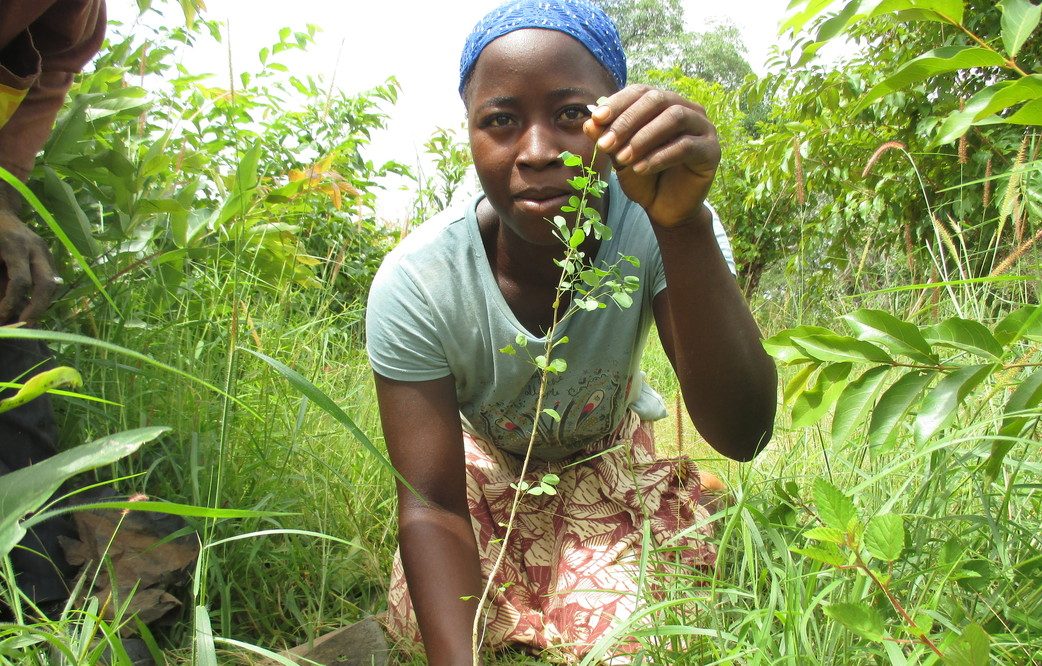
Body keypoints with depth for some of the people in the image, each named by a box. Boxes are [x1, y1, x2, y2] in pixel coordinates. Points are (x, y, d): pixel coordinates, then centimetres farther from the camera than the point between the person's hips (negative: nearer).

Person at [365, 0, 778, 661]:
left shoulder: (655, 228, -33)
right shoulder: (414, 285, -33)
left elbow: (742, 434, -41)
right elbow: (433, 506, -30)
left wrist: (685, 227, -55)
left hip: (608, 464, 0)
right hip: (483, 469, 1)